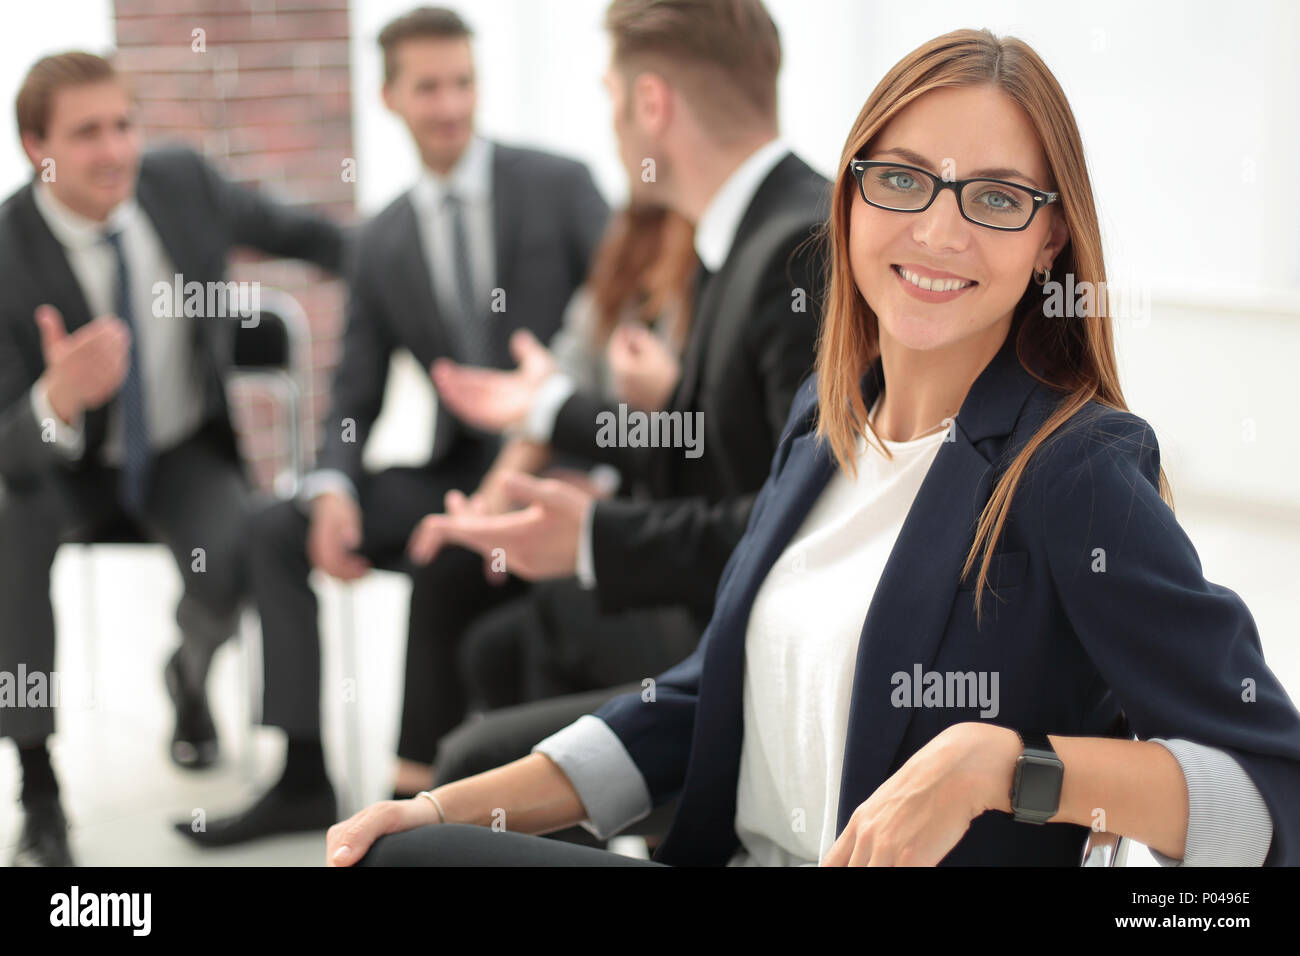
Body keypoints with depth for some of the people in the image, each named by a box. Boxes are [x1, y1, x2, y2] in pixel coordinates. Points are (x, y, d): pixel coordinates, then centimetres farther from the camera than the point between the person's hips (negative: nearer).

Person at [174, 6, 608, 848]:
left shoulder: (559, 186, -1)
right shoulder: (382, 246, 11)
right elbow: (355, 399, 10)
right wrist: (333, 490, -12)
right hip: (461, 470, 5)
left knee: (444, 571, -33)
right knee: (281, 529, -11)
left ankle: (419, 782, -15)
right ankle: (305, 780, -9)